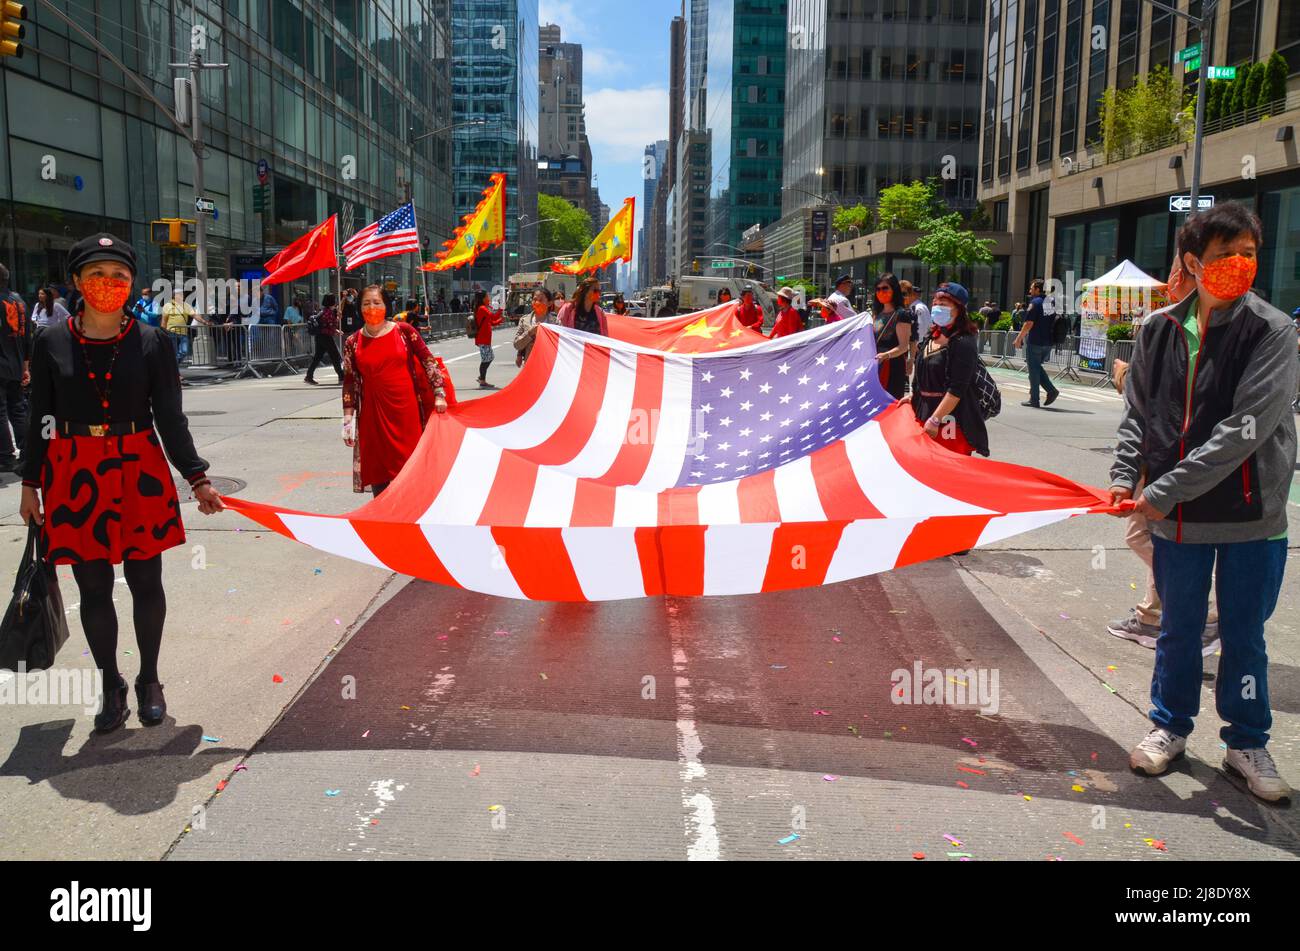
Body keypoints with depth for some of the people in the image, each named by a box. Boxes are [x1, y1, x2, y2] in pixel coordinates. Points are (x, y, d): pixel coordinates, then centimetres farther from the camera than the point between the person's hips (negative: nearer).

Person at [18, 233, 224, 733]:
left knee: (145, 582, 7)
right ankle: (112, 686, 25)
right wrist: (30, 484, 6)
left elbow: (170, 416, -2)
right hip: (75, 475, 1)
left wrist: (196, 478, -9)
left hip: (140, 471, -1)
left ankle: (149, 680, 26)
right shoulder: (52, 343, 1)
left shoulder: (152, 342, -2)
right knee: (93, 587, 8)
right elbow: (40, 419, 6)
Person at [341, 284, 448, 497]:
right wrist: (348, 421, 3)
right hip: (374, 414, 1)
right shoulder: (353, 343, 4)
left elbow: (428, 361, 4)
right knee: (378, 467, 5)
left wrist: (439, 395, -2)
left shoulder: (404, 332, 1)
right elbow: (349, 383, 6)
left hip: (406, 409, -1)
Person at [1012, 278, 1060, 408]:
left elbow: (1029, 323, -16)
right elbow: (1053, 323, 17)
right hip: (1048, 342, 7)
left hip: (1035, 342, -7)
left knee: (1034, 369, 1)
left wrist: (1019, 339, -10)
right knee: (1037, 367, 20)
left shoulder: (1035, 303, -11)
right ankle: (1051, 390, 6)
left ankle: (1034, 400, 3)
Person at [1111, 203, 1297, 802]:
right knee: (1178, 629, 16)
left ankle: (1247, 742, 30)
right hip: (1175, 514, 3)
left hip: (1251, 513, -2)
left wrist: (1166, 490, -22)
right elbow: (1138, 414, 7)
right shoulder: (1158, 330, 1)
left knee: (1244, 636, 11)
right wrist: (1126, 476, -9)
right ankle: (1169, 727, 34)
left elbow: (1246, 428, -19)